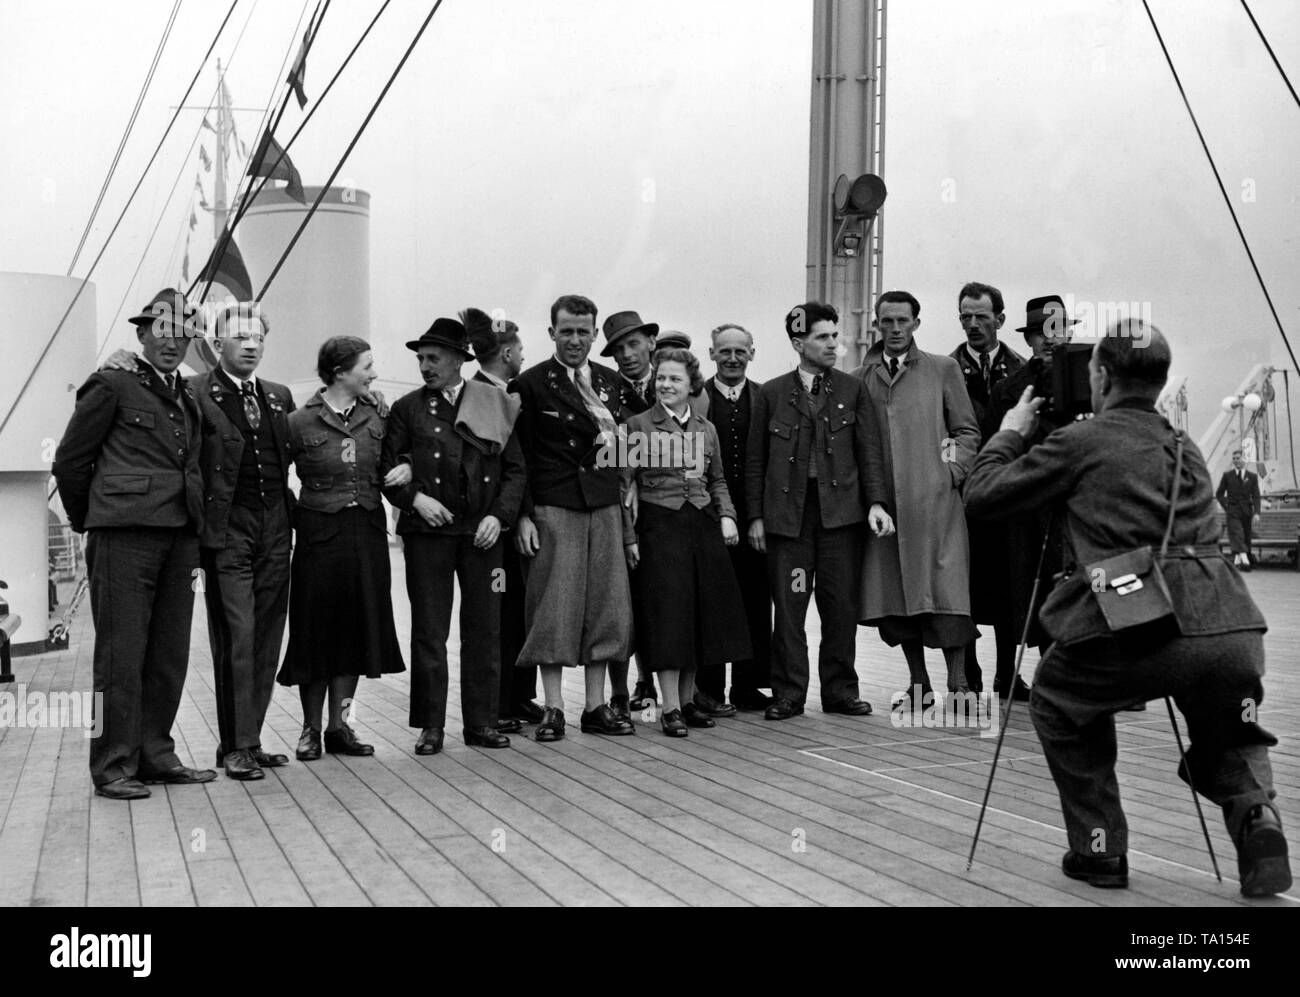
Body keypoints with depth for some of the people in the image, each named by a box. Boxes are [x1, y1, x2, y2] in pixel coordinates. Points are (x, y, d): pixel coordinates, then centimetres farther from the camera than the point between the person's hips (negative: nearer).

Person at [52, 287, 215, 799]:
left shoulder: (188, 400, 19)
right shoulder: (112, 386, 0)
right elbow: (69, 460, 3)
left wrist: (196, 533, 13)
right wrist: (86, 521, 9)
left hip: (179, 536, 7)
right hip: (125, 534, -6)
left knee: (169, 652, 9)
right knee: (121, 652, -4)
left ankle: (156, 754, 18)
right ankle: (113, 766, 1)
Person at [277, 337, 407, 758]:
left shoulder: (375, 416, 6)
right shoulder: (301, 422, -7)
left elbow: (384, 469, 18)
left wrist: (405, 469, -2)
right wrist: (297, 516, -8)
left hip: (367, 532, 4)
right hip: (320, 533, -4)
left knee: (356, 630, 7)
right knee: (317, 631, 3)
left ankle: (339, 725, 18)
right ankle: (310, 728, 16)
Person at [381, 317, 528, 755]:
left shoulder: (495, 405, 7)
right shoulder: (408, 408, 6)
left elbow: (514, 468, 8)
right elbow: (386, 468, 5)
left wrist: (499, 515, -5)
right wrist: (415, 497, -11)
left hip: (481, 532, 1)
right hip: (428, 531, -1)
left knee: (484, 629, 4)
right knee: (429, 631, 1)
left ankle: (481, 722, 14)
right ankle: (430, 726, 9)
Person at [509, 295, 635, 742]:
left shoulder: (610, 381, 13)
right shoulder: (531, 384, -1)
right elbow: (519, 456, -2)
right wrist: (523, 515, -9)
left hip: (604, 507, 5)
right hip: (553, 508, -5)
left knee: (605, 605, 6)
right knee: (553, 607, -2)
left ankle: (596, 706, 15)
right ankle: (553, 709, 5)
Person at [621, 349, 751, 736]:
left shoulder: (706, 429, 11)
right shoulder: (637, 425, -1)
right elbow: (623, 484, -3)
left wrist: (726, 515, 2)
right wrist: (629, 537, -8)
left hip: (703, 526, 5)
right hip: (659, 526, -5)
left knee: (702, 613, 6)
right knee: (667, 614, -7)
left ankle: (687, 699, 18)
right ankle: (670, 708, -3)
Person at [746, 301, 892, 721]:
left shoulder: (853, 390, 10)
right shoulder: (771, 394, 8)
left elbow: (869, 450, 7)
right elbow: (755, 460, 8)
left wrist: (875, 502, -5)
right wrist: (756, 516, 3)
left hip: (840, 510, 1)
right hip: (787, 512, -1)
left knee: (841, 605, 3)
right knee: (788, 607, 0)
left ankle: (840, 690, 14)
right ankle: (788, 694, 8)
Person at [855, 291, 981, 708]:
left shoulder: (943, 369, 7)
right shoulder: (861, 378, 12)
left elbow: (967, 431, 8)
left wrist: (952, 471, -4)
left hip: (934, 498, -2)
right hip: (883, 501, 2)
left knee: (945, 593, -8)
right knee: (895, 595, 4)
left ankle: (958, 684, -2)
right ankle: (918, 684, 14)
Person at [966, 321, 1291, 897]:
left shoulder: (1080, 444, 7)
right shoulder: (1187, 451, 25)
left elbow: (982, 493, 12)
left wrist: (1010, 433, 30)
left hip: (1138, 630, -5)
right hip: (1235, 631, 5)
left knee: (1058, 705, 24)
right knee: (1224, 740, 31)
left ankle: (1100, 847, 21)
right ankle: (1255, 815, 3)